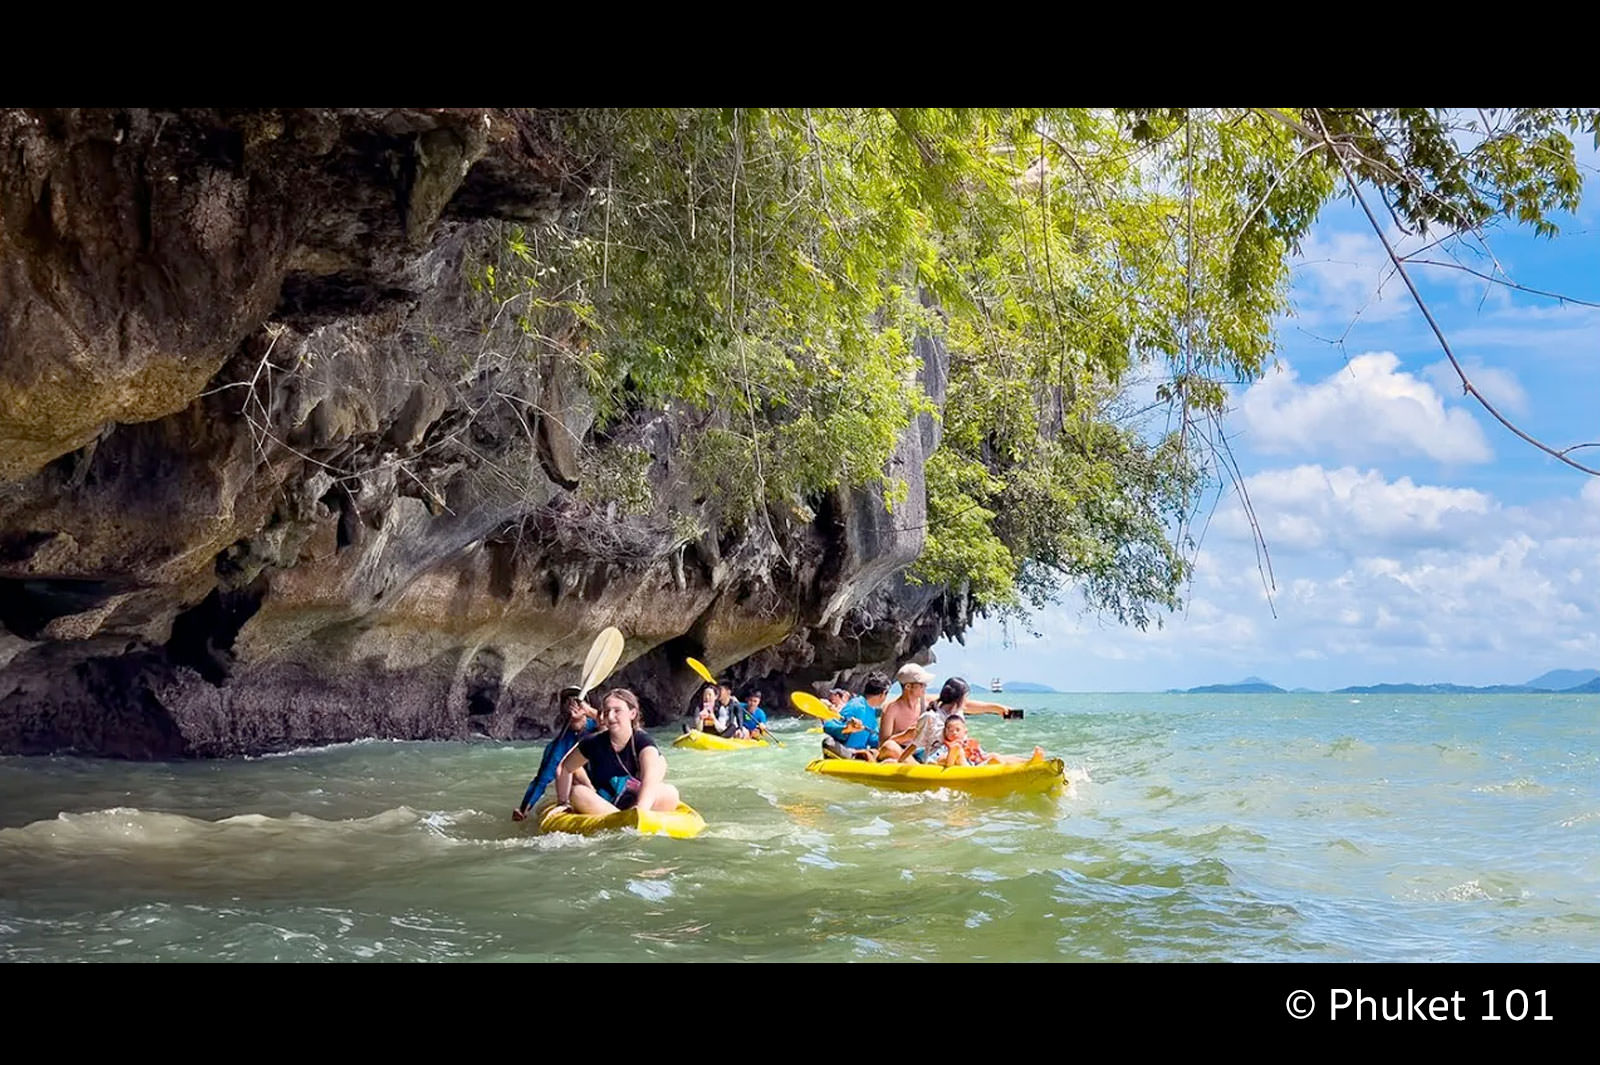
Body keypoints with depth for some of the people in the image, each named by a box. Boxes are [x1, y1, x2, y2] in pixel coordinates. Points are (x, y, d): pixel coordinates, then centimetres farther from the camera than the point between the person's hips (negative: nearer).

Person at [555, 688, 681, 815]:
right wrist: (563, 802, 3)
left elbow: (650, 779, -31)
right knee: (577, 792, -30)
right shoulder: (593, 743, -3)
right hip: (600, 807, 2)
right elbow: (564, 768, 12)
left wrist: (640, 811, -48)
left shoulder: (642, 741, -11)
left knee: (670, 793, -30)